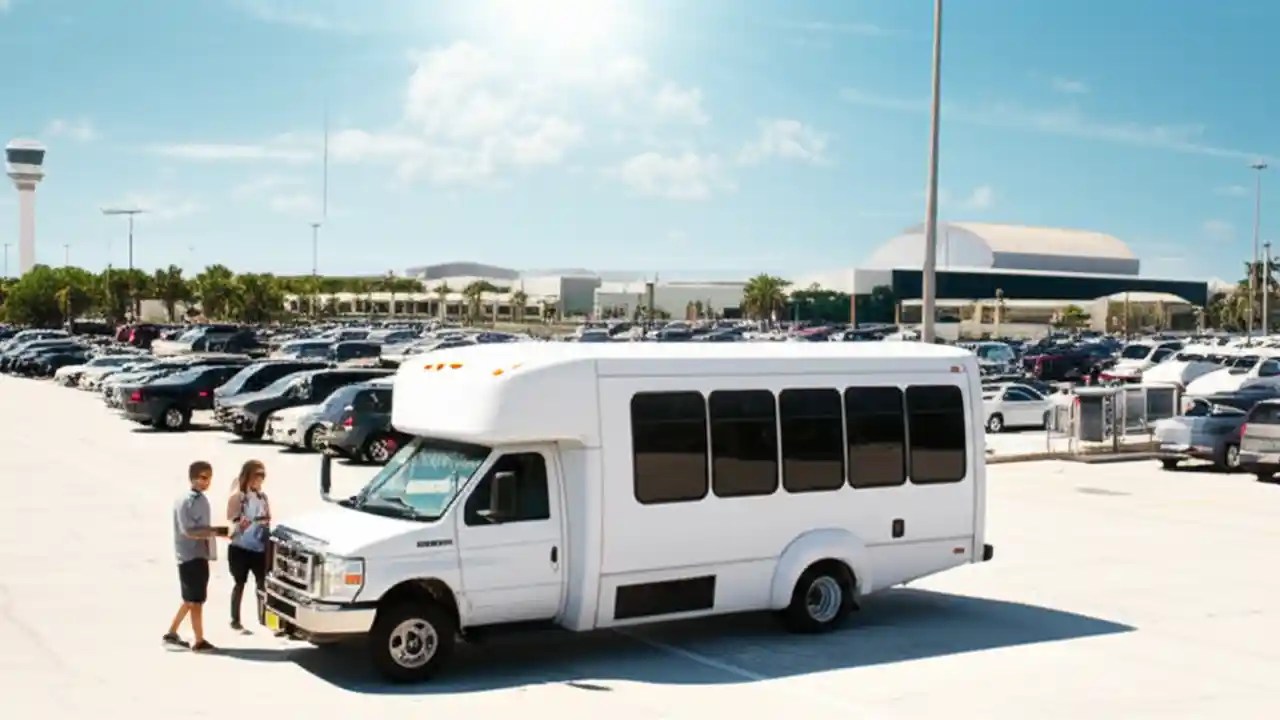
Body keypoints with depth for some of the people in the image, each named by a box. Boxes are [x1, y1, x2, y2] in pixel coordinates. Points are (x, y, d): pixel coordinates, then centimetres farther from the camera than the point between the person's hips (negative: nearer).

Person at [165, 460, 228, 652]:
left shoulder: (200, 499, 13)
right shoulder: (187, 500, -16)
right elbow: (189, 531, -22)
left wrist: (214, 531, 9)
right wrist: (215, 532, -25)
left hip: (197, 555, 10)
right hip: (192, 556, -10)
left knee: (191, 600, 18)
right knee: (196, 600, -2)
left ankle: (171, 634, 26)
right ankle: (199, 641, 4)